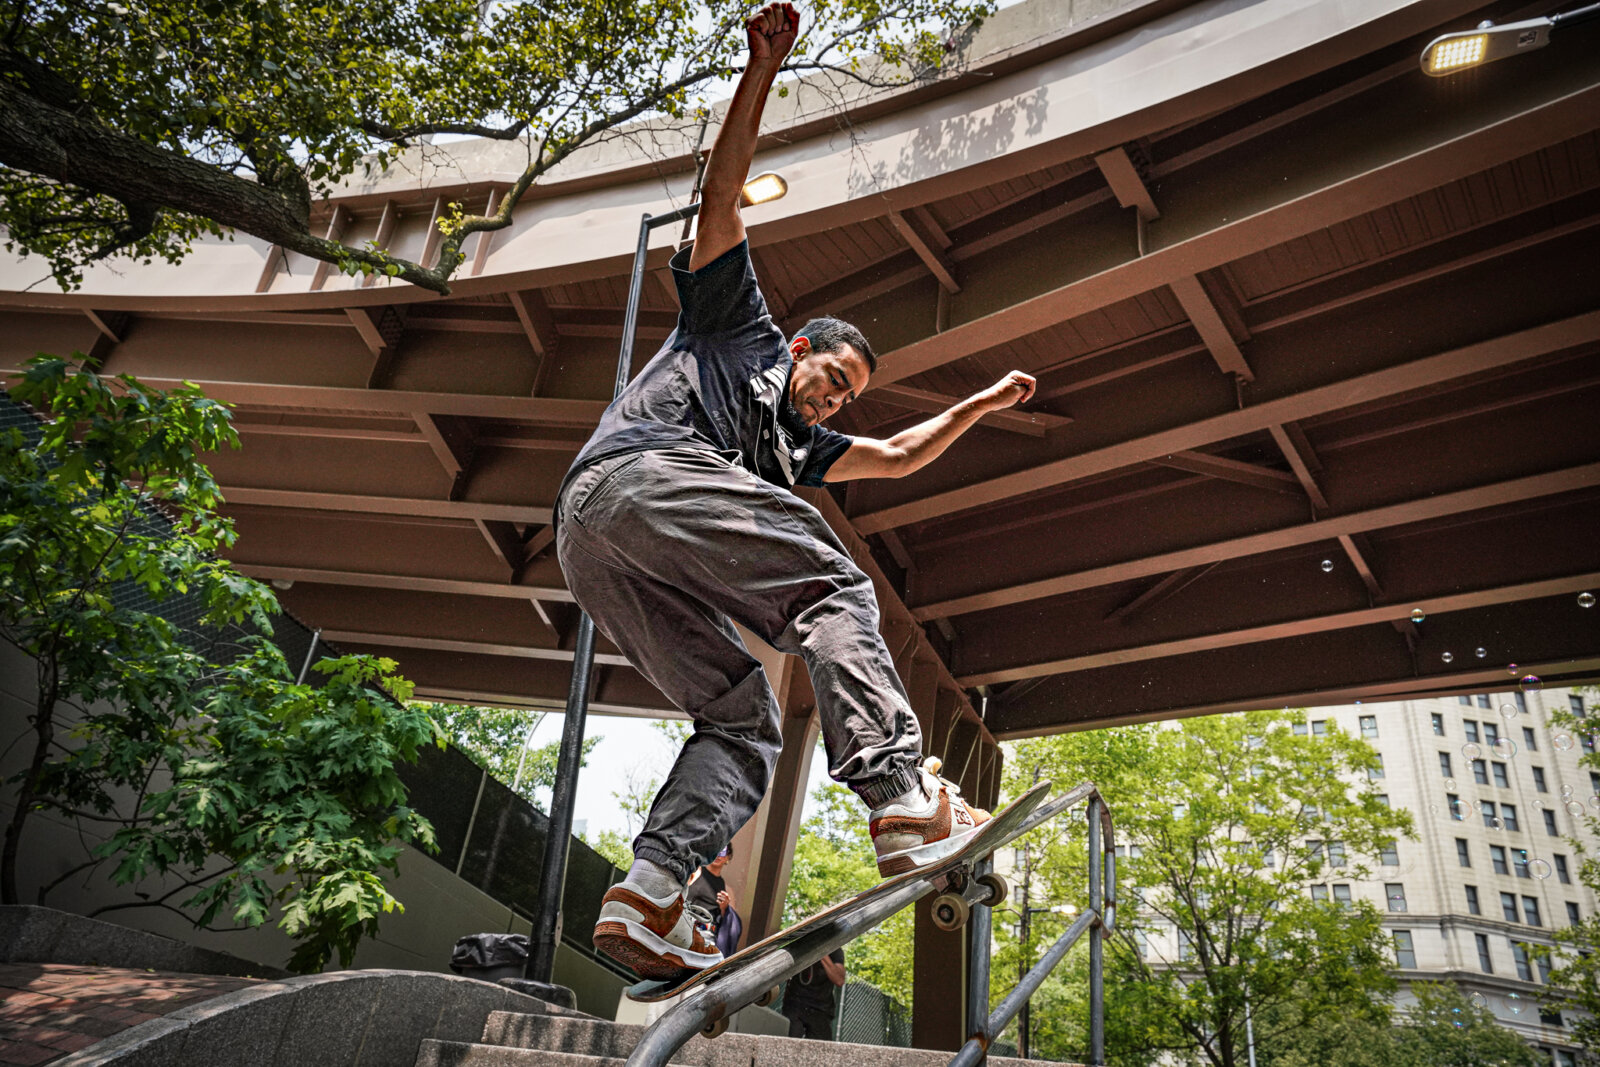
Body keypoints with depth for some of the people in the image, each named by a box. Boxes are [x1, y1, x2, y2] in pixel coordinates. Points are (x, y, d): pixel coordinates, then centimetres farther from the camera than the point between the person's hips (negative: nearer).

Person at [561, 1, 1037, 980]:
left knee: (743, 717, -1)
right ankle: (903, 798, -33)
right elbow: (723, 191, 15)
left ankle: (648, 898, -17)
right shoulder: (740, 319, 23)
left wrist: (981, 404, 46)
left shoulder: (792, 447, 38)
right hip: (639, 469, -8)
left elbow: (895, 457, 42)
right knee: (832, 587, -16)